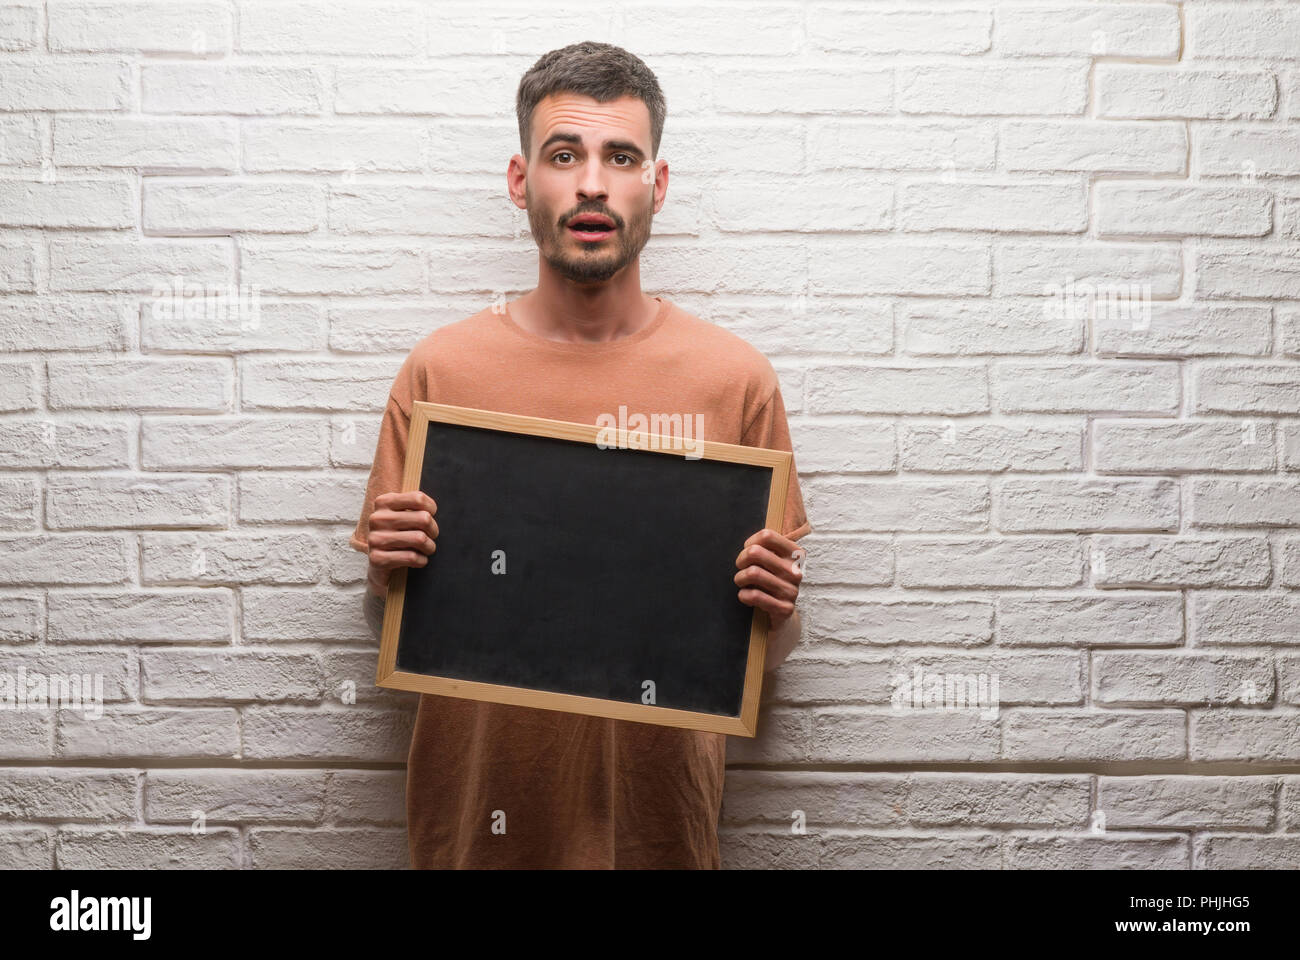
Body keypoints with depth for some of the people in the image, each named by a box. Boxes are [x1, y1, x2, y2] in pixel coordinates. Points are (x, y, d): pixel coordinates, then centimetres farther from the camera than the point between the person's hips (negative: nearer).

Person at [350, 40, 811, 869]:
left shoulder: (734, 378, -5)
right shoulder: (441, 369, -4)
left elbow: (771, 652, 2)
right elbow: (387, 622, 4)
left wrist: (772, 611, -18)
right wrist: (390, 574, -16)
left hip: (660, 814, 0)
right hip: (477, 811, 1)